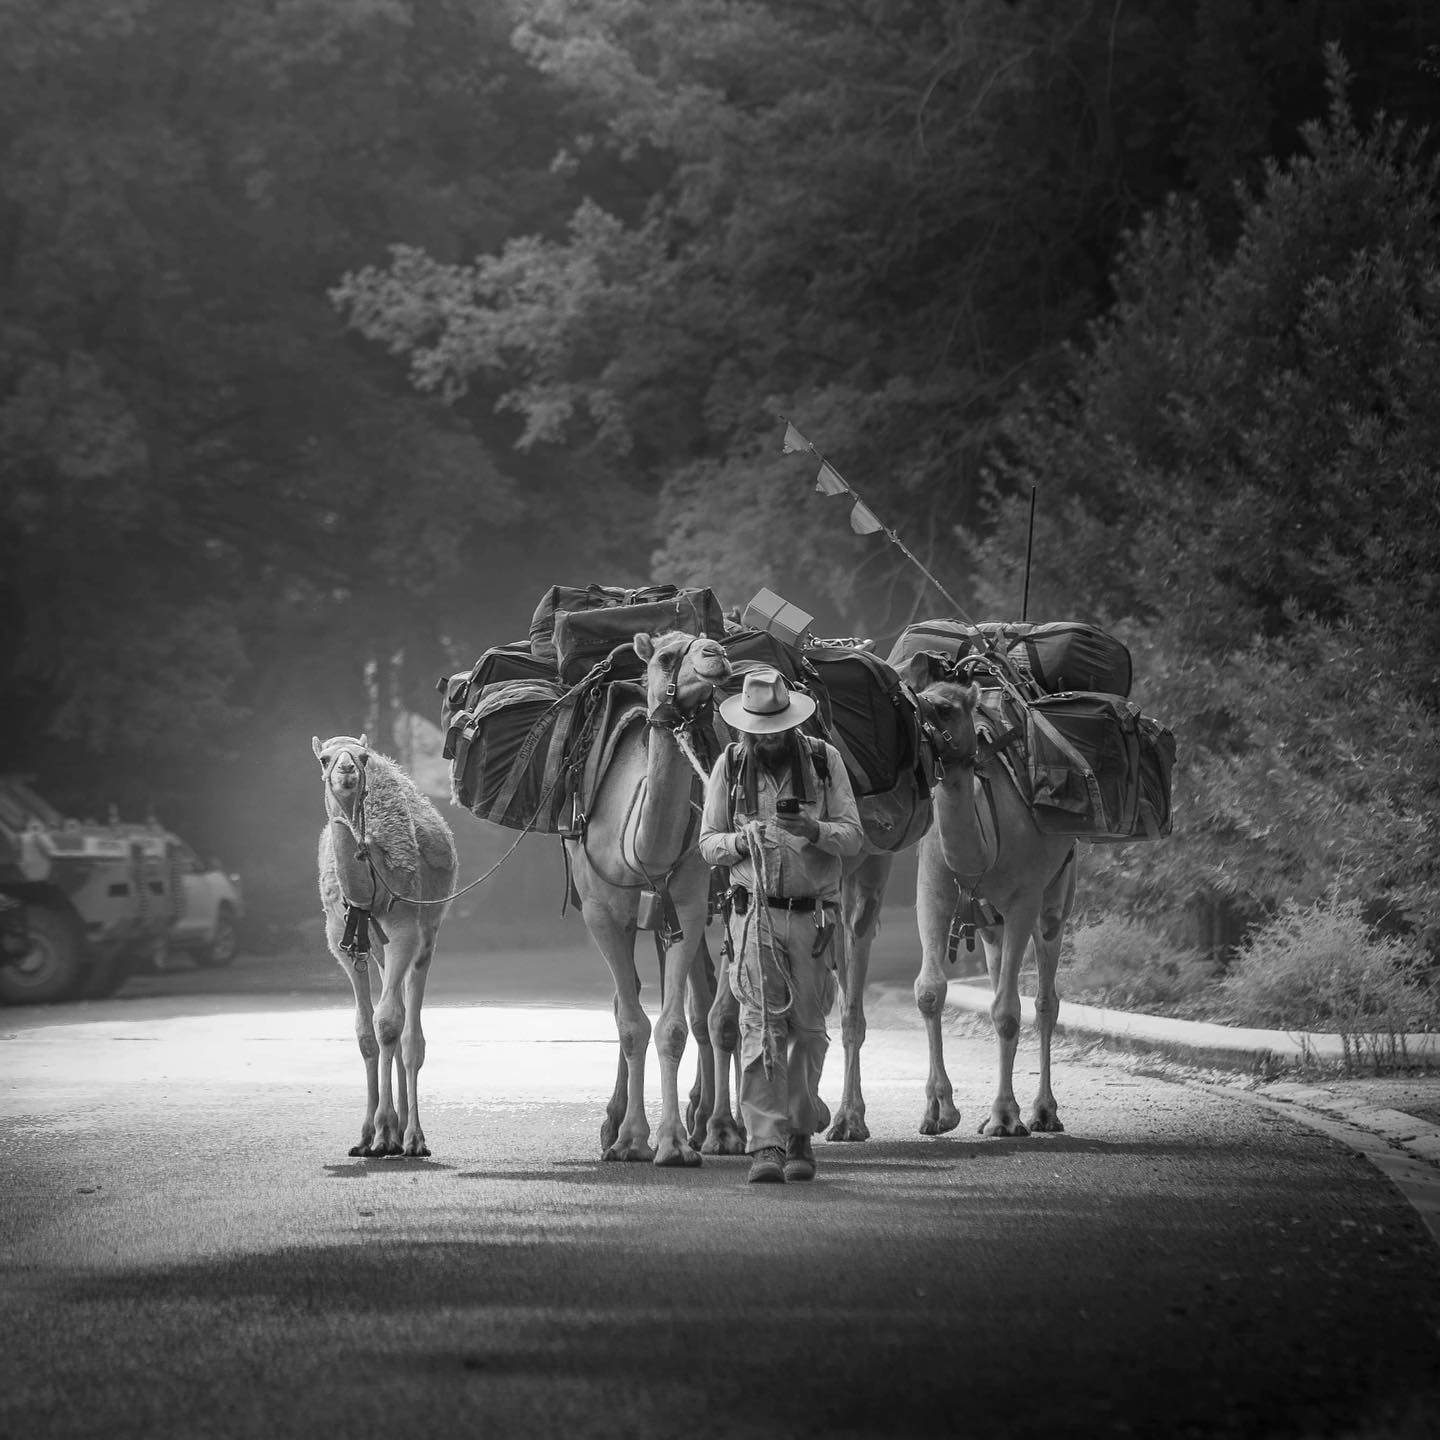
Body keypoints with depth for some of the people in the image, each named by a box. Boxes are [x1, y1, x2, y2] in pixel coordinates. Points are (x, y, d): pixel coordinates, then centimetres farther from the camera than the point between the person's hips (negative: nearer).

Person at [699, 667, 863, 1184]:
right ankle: (766, 1145, -13)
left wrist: (813, 830, -23)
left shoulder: (824, 760, 0)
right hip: (756, 909, -1)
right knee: (761, 1028, -10)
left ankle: (800, 1136, 20)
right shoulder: (730, 765, 1)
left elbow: (853, 836, -3)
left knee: (808, 1028, 6)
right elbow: (708, 844, 3)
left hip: (813, 912, 1)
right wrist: (742, 840, -18)